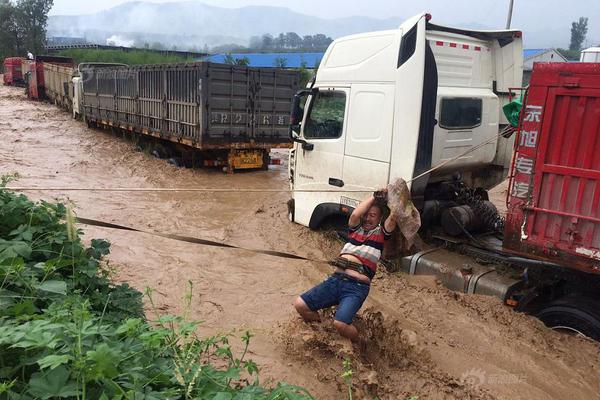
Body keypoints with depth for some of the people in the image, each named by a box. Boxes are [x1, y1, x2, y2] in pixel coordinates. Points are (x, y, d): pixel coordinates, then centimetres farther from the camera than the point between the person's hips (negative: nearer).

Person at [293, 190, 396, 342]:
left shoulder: (381, 232, 11)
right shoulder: (355, 228, 19)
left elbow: (393, 217, -7)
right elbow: (355, 214, -2)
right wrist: (375, 196, 2)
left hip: (357, 287, -4)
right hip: (335, 280, 5)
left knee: (340, 323, -28)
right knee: (299, 304, -6)